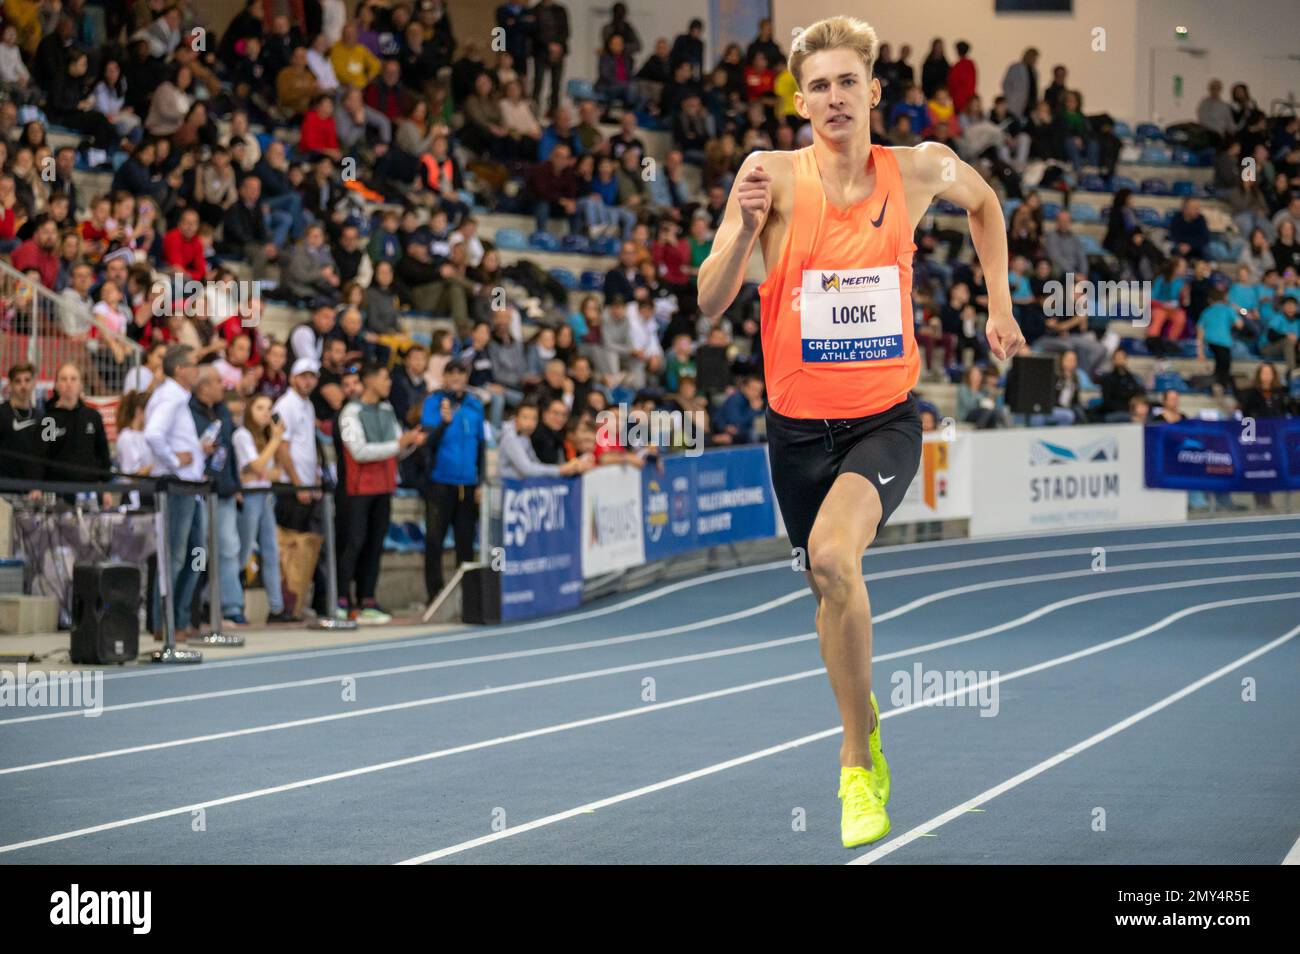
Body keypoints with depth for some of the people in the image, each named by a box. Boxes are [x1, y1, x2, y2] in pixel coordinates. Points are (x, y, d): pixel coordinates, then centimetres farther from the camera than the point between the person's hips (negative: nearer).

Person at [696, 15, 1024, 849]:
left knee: (834, 554, -27)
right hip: (799, 424, 2)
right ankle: (864, 743, 40)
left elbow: (984, 201, 21)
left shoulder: (921, 170, -4)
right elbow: (709, 303, -13)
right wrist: (745, 228, -30)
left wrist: (999, 303, 16)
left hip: (887, 418, -2)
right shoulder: (775, 175, -9)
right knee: (832, 588, 13)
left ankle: (857, 757, -13)